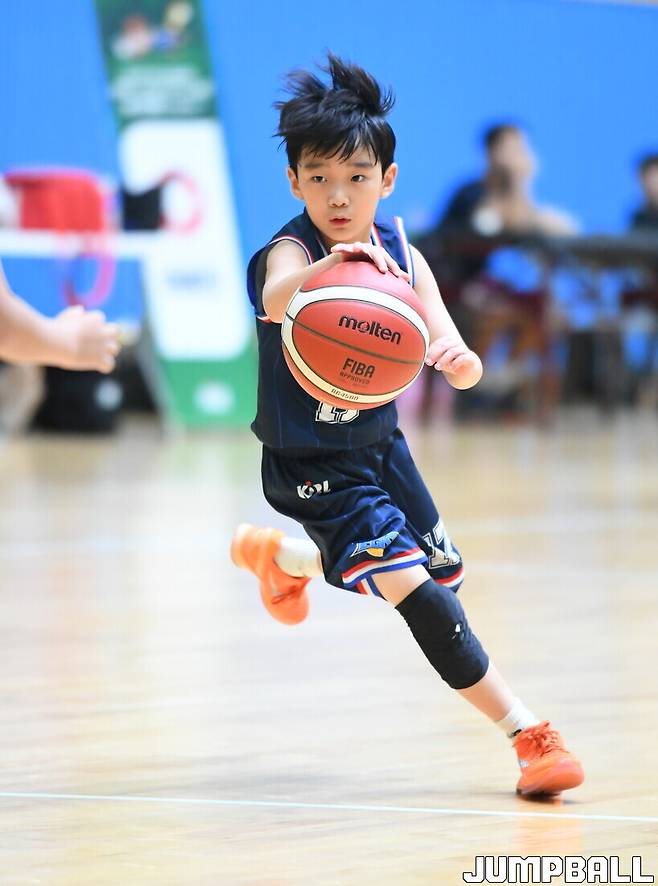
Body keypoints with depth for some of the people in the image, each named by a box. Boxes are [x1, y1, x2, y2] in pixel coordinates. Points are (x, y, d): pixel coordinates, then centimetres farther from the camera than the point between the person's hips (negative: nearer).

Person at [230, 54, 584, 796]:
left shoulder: (402, 255, -8)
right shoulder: (288, 253, -26)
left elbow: (459, 366, -13)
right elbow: (276, 299, -53)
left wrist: (460, 360, -38)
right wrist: (325, 266, -75)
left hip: (378, 442, 7)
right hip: (312, 465, -7)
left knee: (443, 569, 24)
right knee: (414, 587, -19)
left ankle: (279, 554, 46)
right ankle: (528, 735, -13)